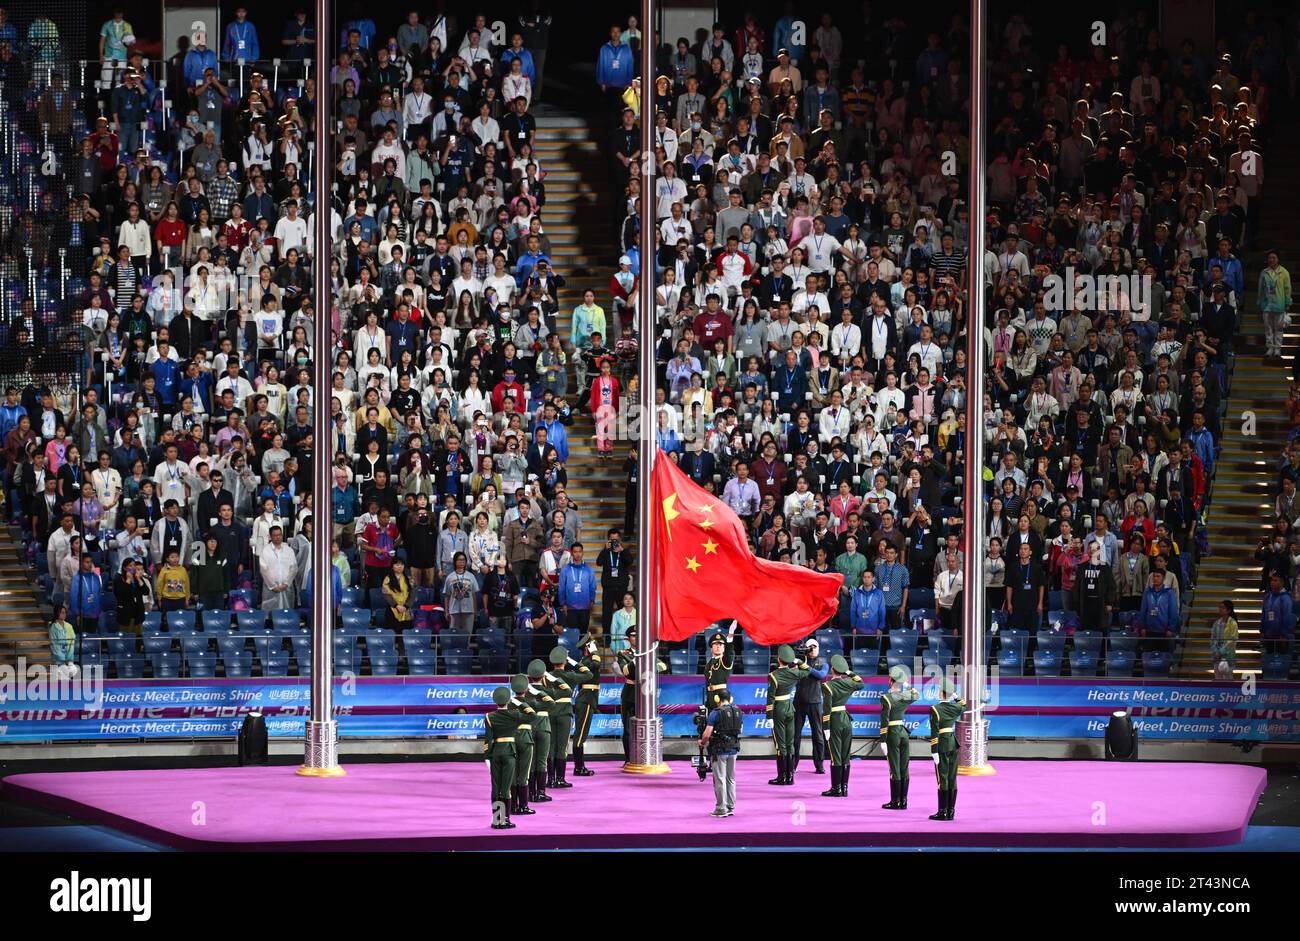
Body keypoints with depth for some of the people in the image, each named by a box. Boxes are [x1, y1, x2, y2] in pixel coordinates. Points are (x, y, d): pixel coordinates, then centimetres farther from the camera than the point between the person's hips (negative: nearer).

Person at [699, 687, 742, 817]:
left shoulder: (715, 713, -13)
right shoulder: (738, 711, 4)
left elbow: (707, 734, -16)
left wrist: (702, 742, 3)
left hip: (719, 750, -6)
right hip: (733, 749, 6)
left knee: (720, 779, 0)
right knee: (731, 779, 14)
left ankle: (721, 809, 1)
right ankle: (731, 807, 18)